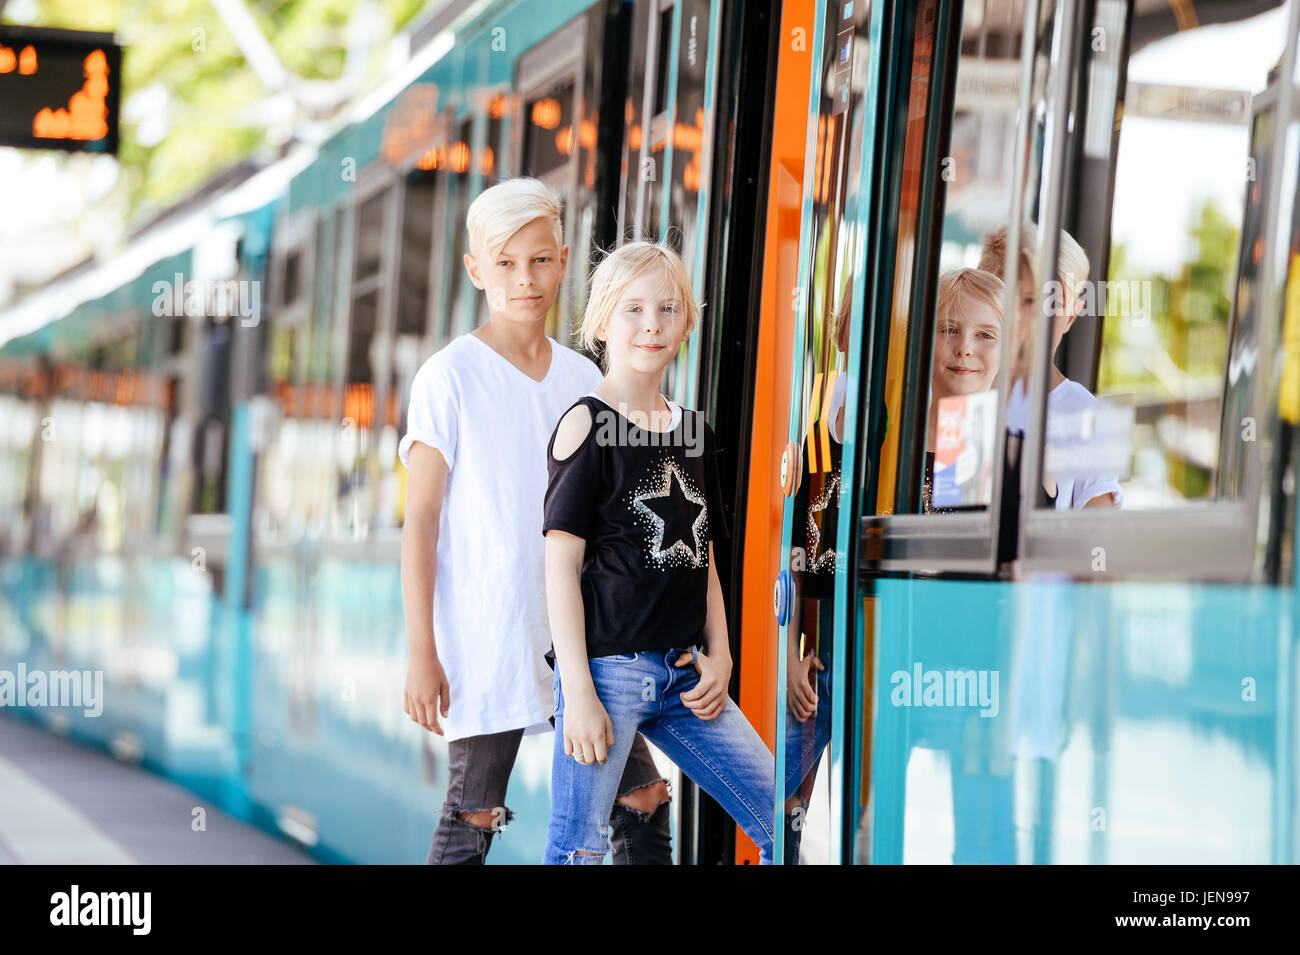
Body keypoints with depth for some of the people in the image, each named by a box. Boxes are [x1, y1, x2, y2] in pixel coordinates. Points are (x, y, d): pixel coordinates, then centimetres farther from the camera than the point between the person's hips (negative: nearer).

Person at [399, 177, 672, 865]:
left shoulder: (583, 380, 11)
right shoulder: (449, 378, -5)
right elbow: (421, 524, -6)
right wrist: (422, 652, -11)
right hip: (483, 645, -5)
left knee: (644, 798, 3)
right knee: (473, 820, -2)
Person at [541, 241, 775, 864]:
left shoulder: (695, 433, 14)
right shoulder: (586, 425, -6)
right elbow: (562, 564, -9)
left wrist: (719, 657, 5)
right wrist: (578, 690, -14)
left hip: (684, 674, 6)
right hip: (607, 667, -6)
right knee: (576, 851, -3)